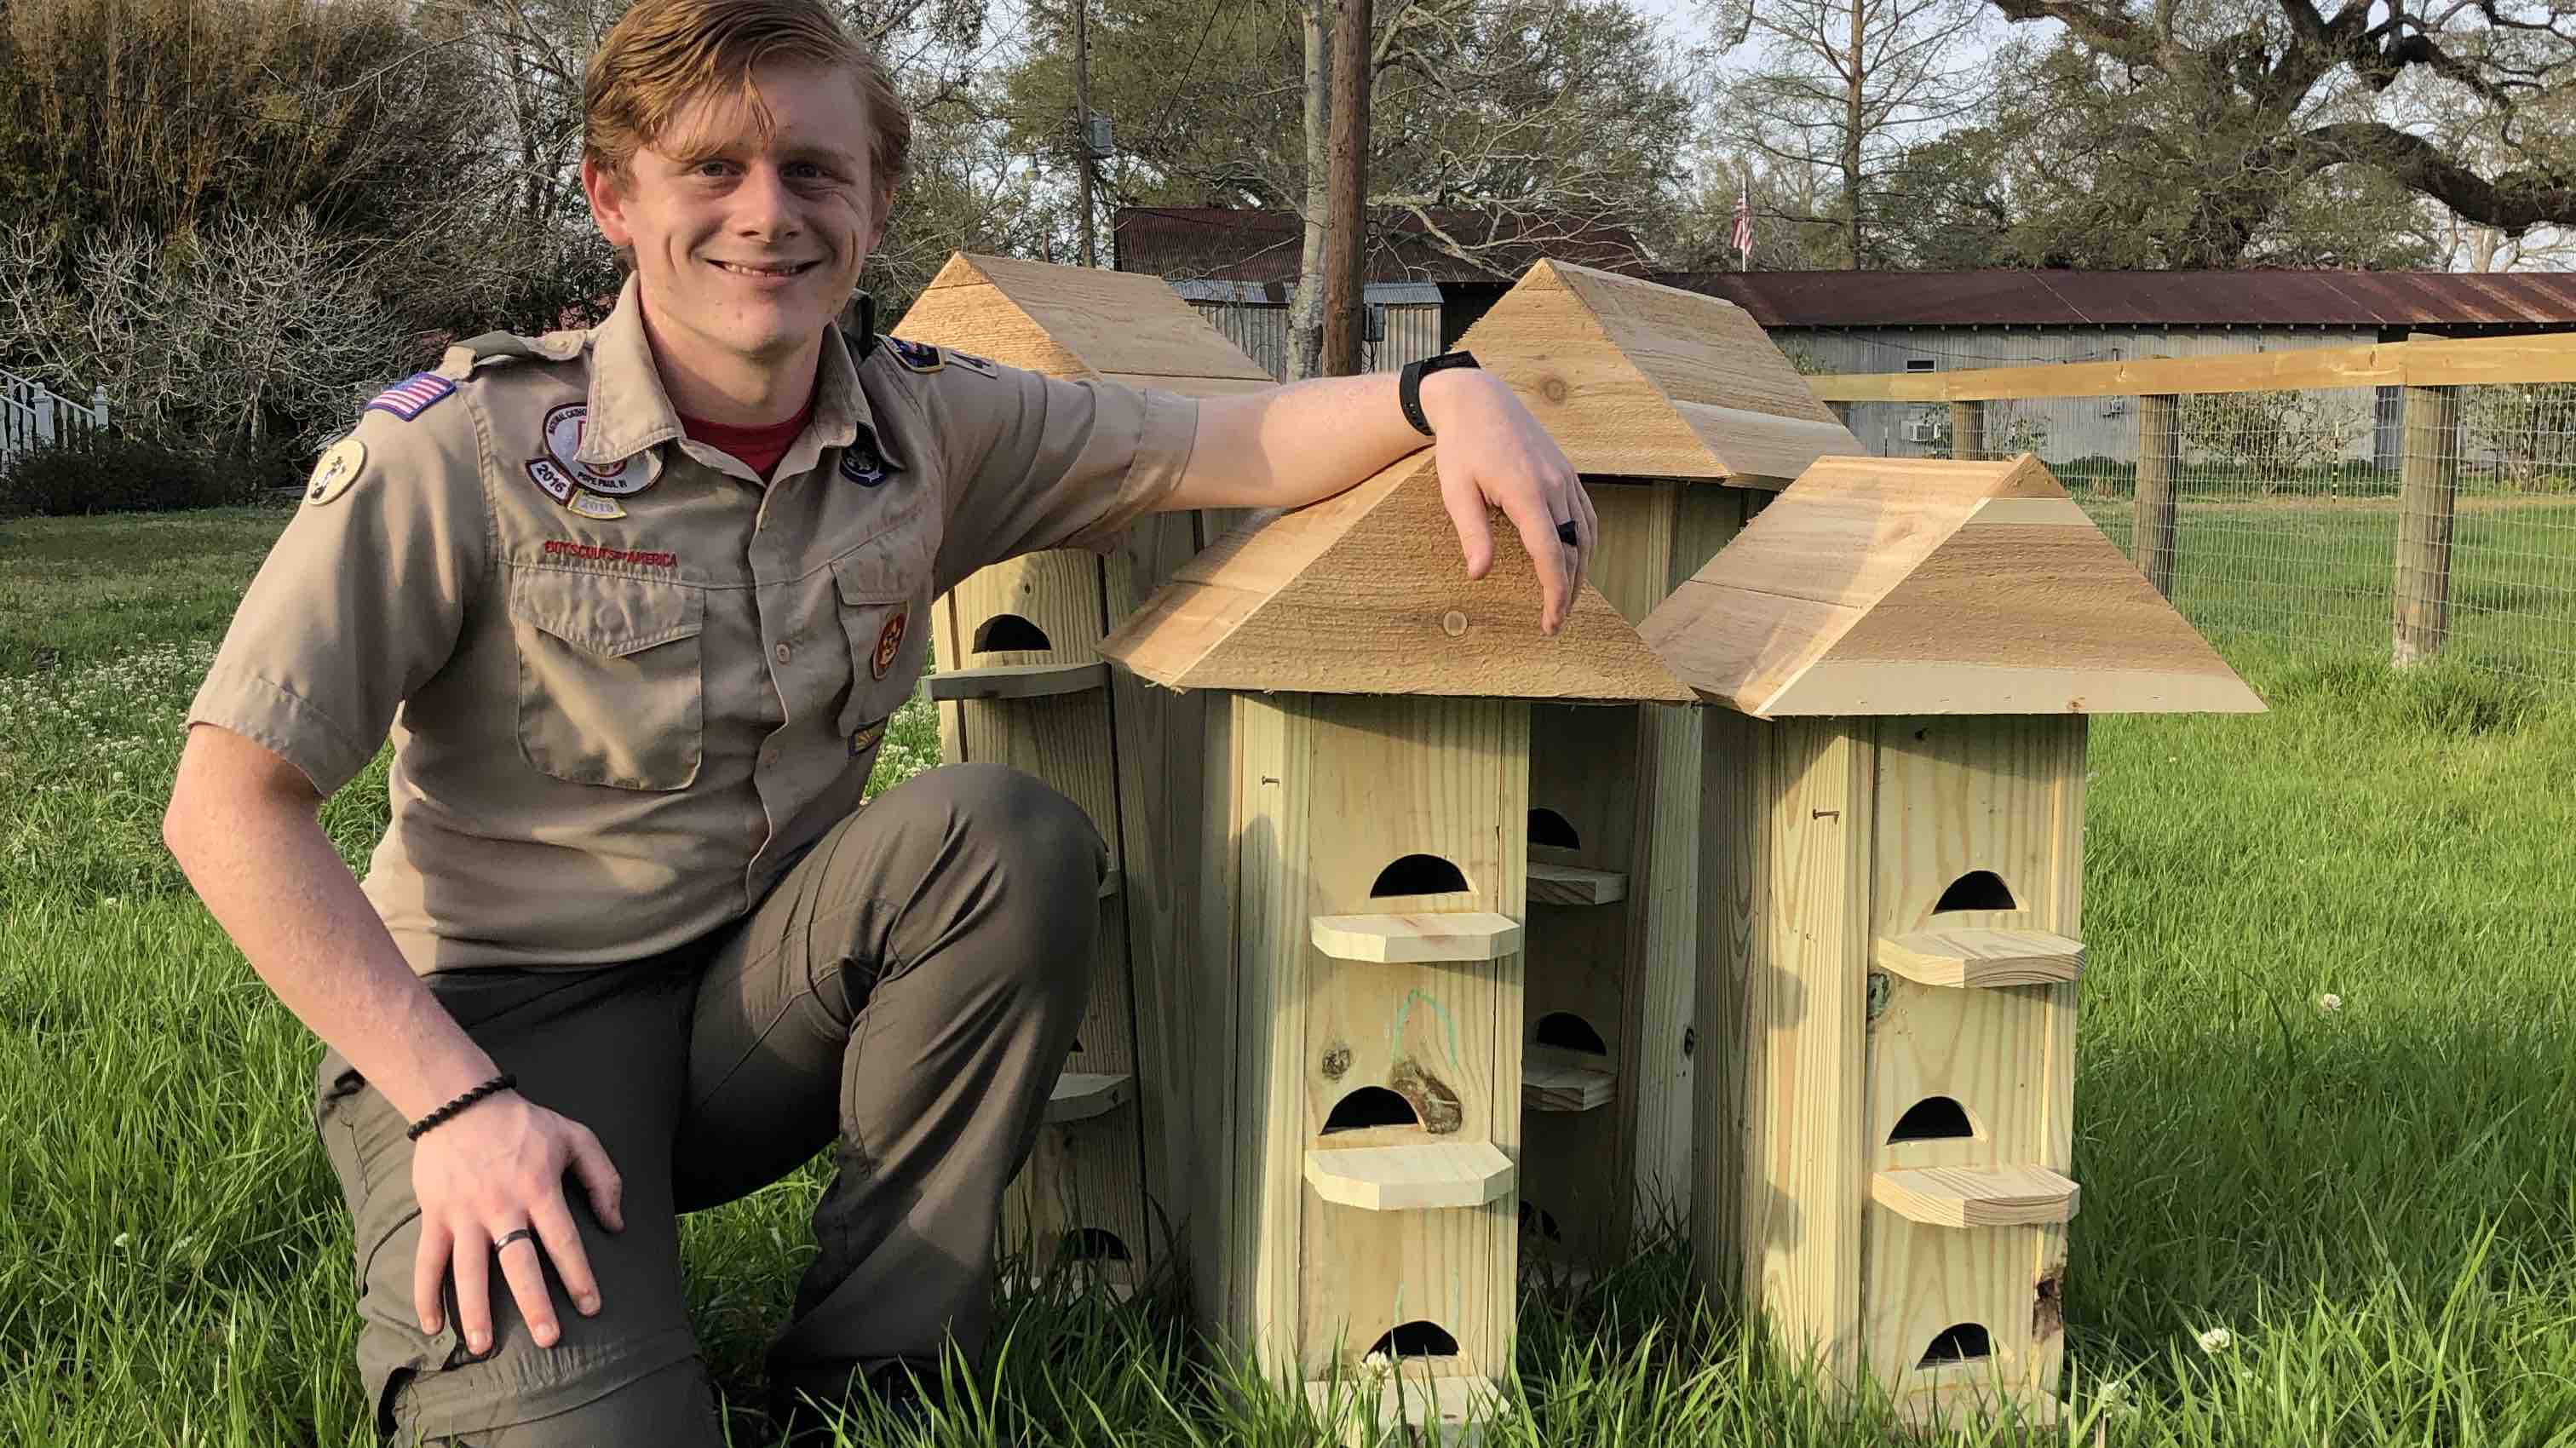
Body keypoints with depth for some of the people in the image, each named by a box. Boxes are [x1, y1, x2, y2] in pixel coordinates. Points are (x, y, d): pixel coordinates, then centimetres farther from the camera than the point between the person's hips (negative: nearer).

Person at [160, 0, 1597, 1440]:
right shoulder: (457, 450, -15)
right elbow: (230, 807, -15)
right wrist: (457, 1104, -21)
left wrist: (1446, 393, -21)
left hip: (770, 999, 4)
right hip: (499, 1018, -4)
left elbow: (1236, 445, -1)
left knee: (1010, 833, -25)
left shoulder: (926, 426, -2)